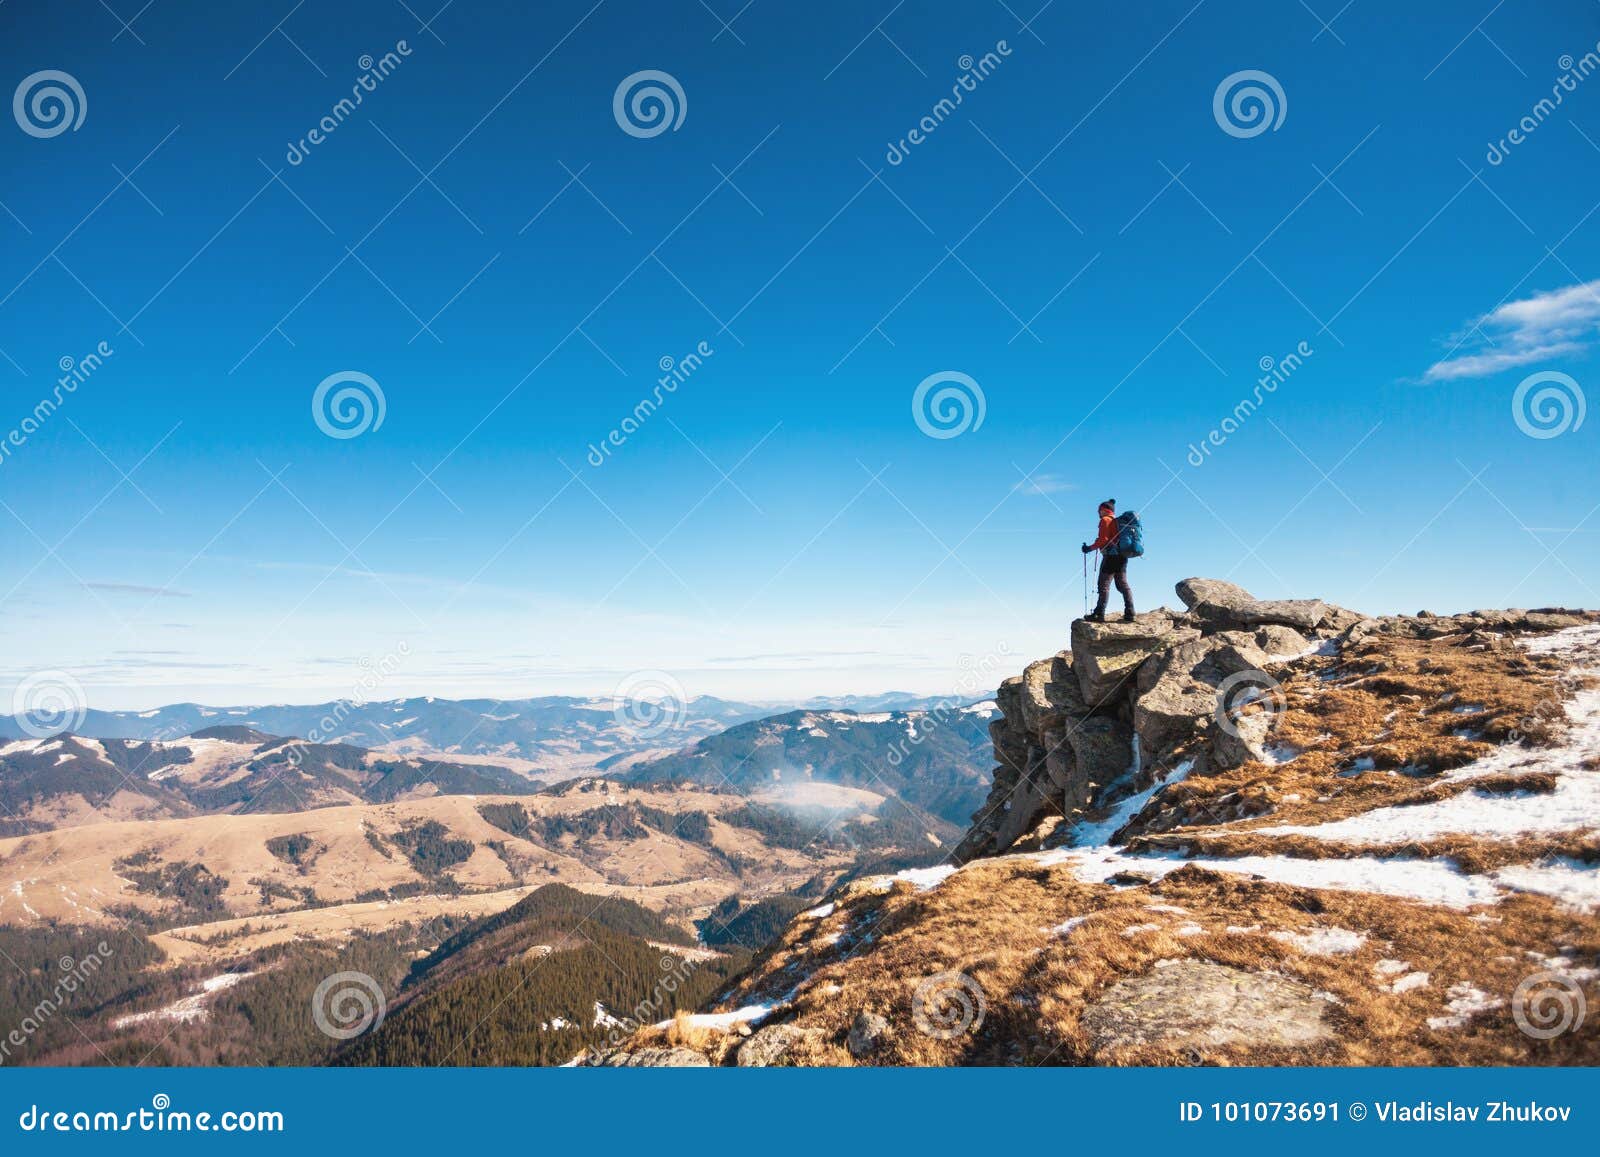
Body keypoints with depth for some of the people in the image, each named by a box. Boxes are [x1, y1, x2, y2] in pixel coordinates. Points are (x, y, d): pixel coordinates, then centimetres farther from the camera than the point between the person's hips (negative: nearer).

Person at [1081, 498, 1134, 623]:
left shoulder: (1105, 520, -4)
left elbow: (1103, 539, -14)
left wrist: (1090, 548, -6)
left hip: (1111, 556, -8)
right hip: (1122, 556, 8)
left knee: (1104, 585, -8)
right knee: (1123, 585, 10)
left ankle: (1100, 614, -12)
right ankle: (1129, 613, 5)